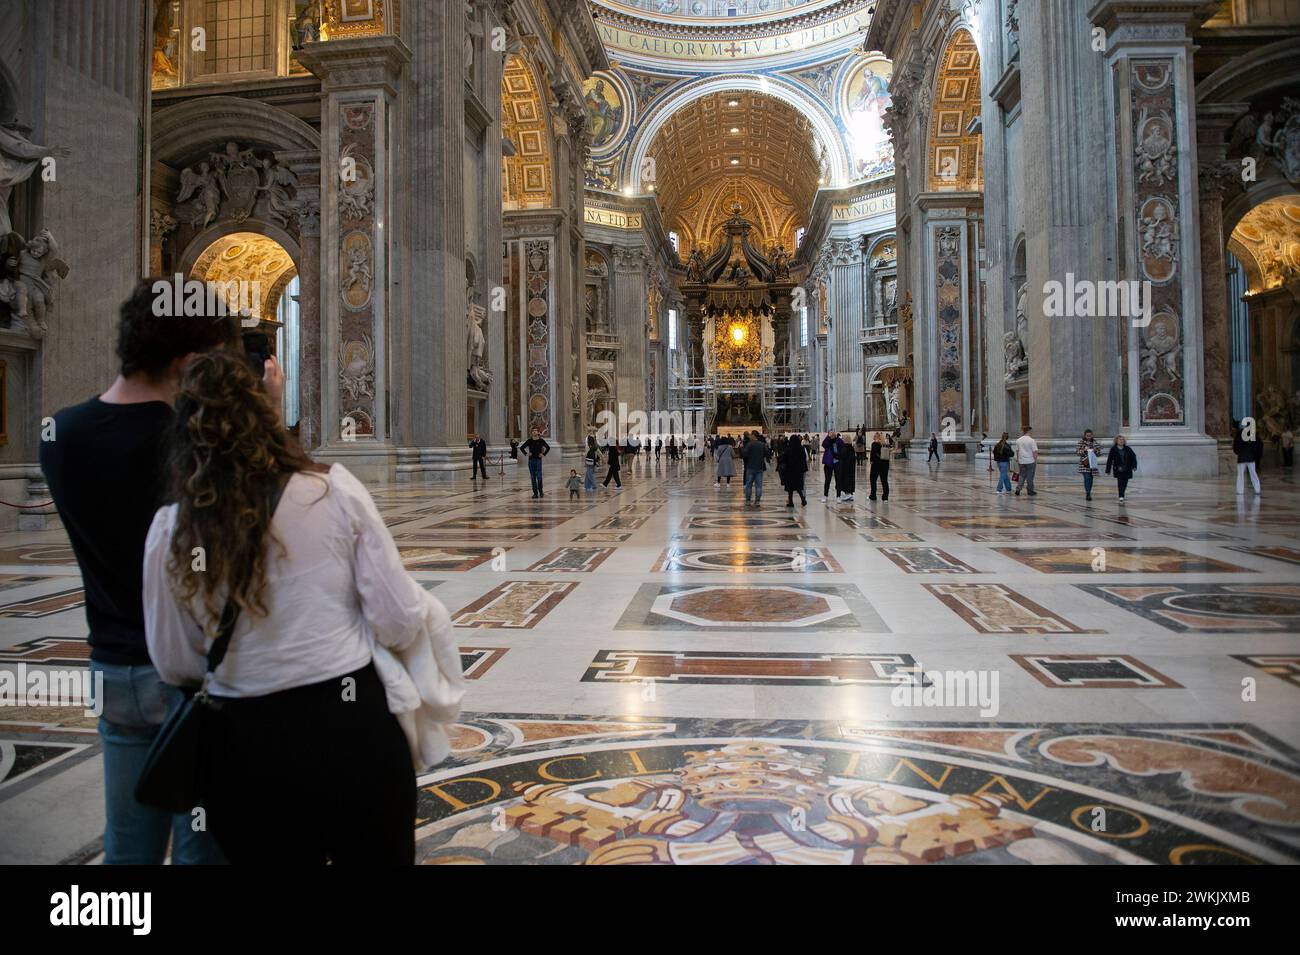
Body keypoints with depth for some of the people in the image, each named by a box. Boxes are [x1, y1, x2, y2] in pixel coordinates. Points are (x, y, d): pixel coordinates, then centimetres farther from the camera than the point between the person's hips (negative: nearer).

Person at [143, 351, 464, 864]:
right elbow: (399, 621, -10)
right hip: (352, 728, -1)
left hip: (242, 748, 2)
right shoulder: (334, 490, -11)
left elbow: (176, 666, 5)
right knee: (379, 855, 20)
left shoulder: (170, 531, -5)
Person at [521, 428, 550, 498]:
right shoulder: (529, 441, 5)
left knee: (539, 477, -8)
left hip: (538, 460, -2)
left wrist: (543, 454, -2)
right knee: (533, 477, 4)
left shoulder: (541, 440, 1)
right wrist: (526, 453, 0)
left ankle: (541, 492, 7)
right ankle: (535, 493, 9)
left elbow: (548, 447, 5)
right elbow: (522, 447, 11)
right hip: (531, 460, 2)